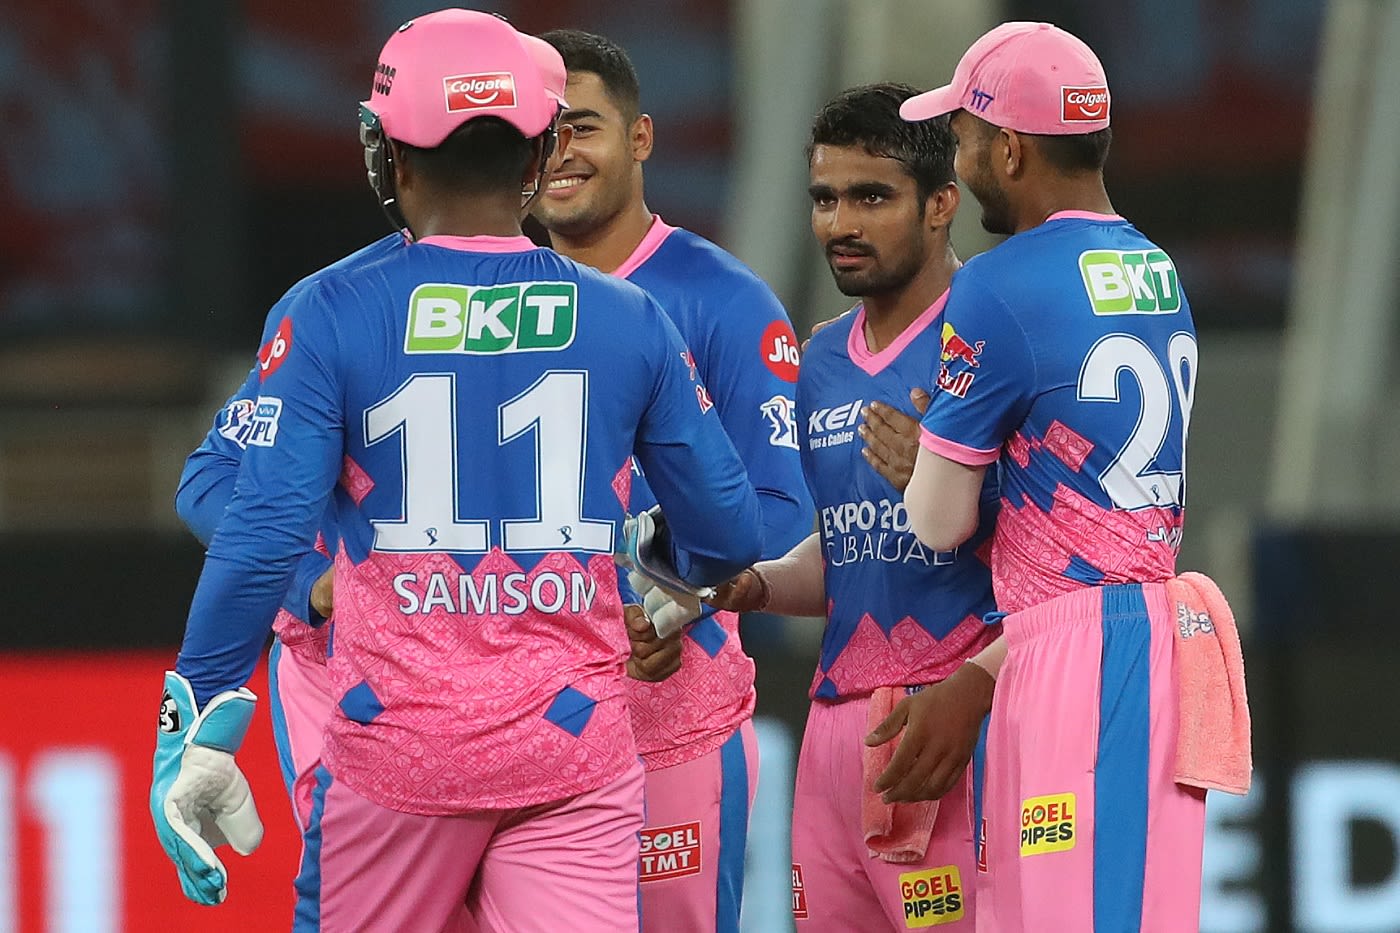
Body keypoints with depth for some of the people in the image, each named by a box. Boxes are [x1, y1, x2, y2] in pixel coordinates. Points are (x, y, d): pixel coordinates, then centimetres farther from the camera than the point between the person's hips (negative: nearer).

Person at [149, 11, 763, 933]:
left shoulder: (334, 316, -4)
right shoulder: (632, 322, 3)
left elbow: (262, 538, -11)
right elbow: (732, 536, 8)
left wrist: (197, 734, -5)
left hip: (399, 745, -1)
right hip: (576, 744, 1)